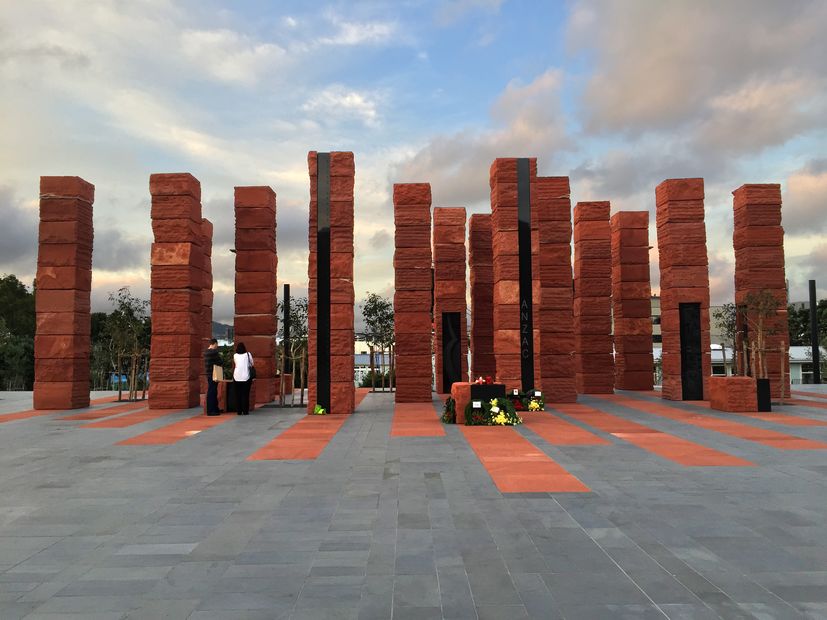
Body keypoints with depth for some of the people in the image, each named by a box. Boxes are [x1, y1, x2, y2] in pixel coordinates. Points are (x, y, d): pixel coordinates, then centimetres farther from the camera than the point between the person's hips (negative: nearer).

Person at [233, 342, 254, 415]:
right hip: (246, 377, -1)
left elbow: (233, 367, 7)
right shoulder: (248, 355, 2)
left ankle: (239, 411, 6)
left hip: (237, 378, 1)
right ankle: (245, 411, -1)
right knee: (245, 395, 2)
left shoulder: (235, 356, 4)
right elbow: (251, 364, 6)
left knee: (238, 395, 7)